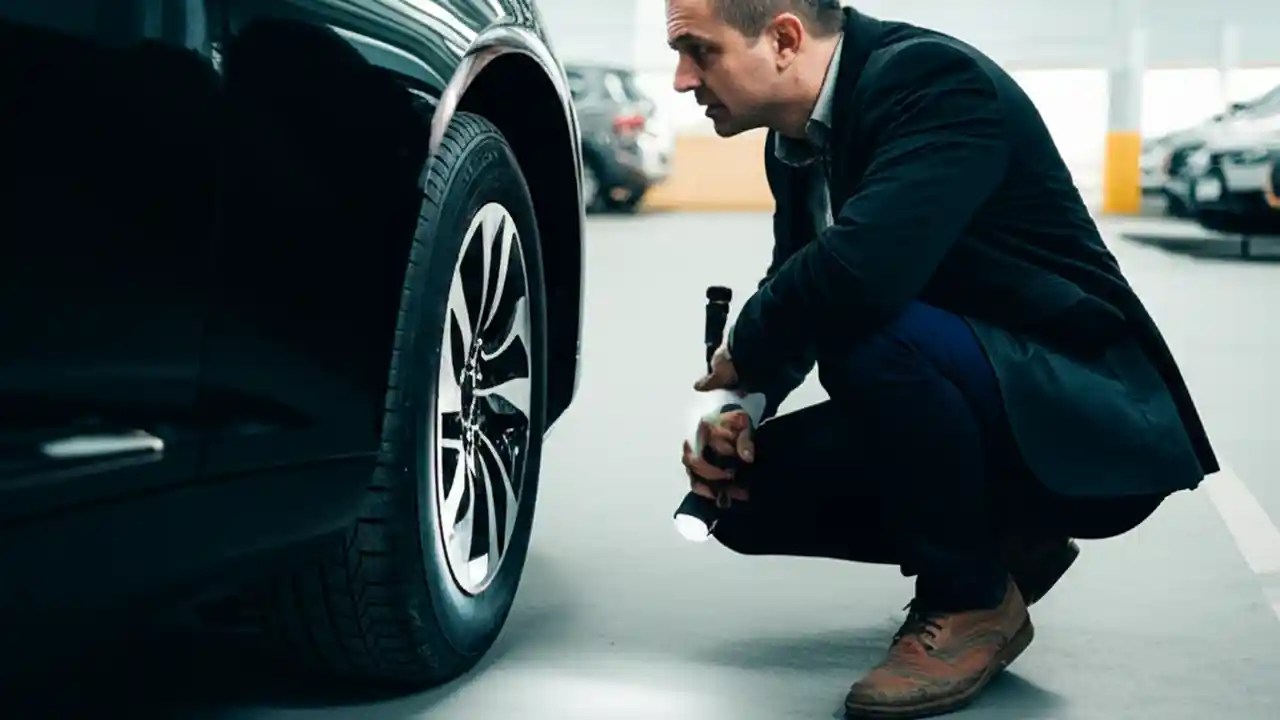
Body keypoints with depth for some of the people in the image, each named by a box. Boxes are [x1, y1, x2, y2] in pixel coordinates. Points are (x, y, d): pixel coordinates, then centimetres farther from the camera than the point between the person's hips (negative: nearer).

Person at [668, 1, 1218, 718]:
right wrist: (741, 408, -10)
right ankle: (999, 539, 15)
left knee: (867, 332, -33)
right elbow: (793, 288, 10)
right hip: (976, 400, 9)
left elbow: (860, 270, -38)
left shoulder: (934, 80, -24)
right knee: (750, 492, -2)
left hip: (1096, 416, -8)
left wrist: (745, 356, -20)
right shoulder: (797, 137, 2)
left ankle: (971, 600, -11)